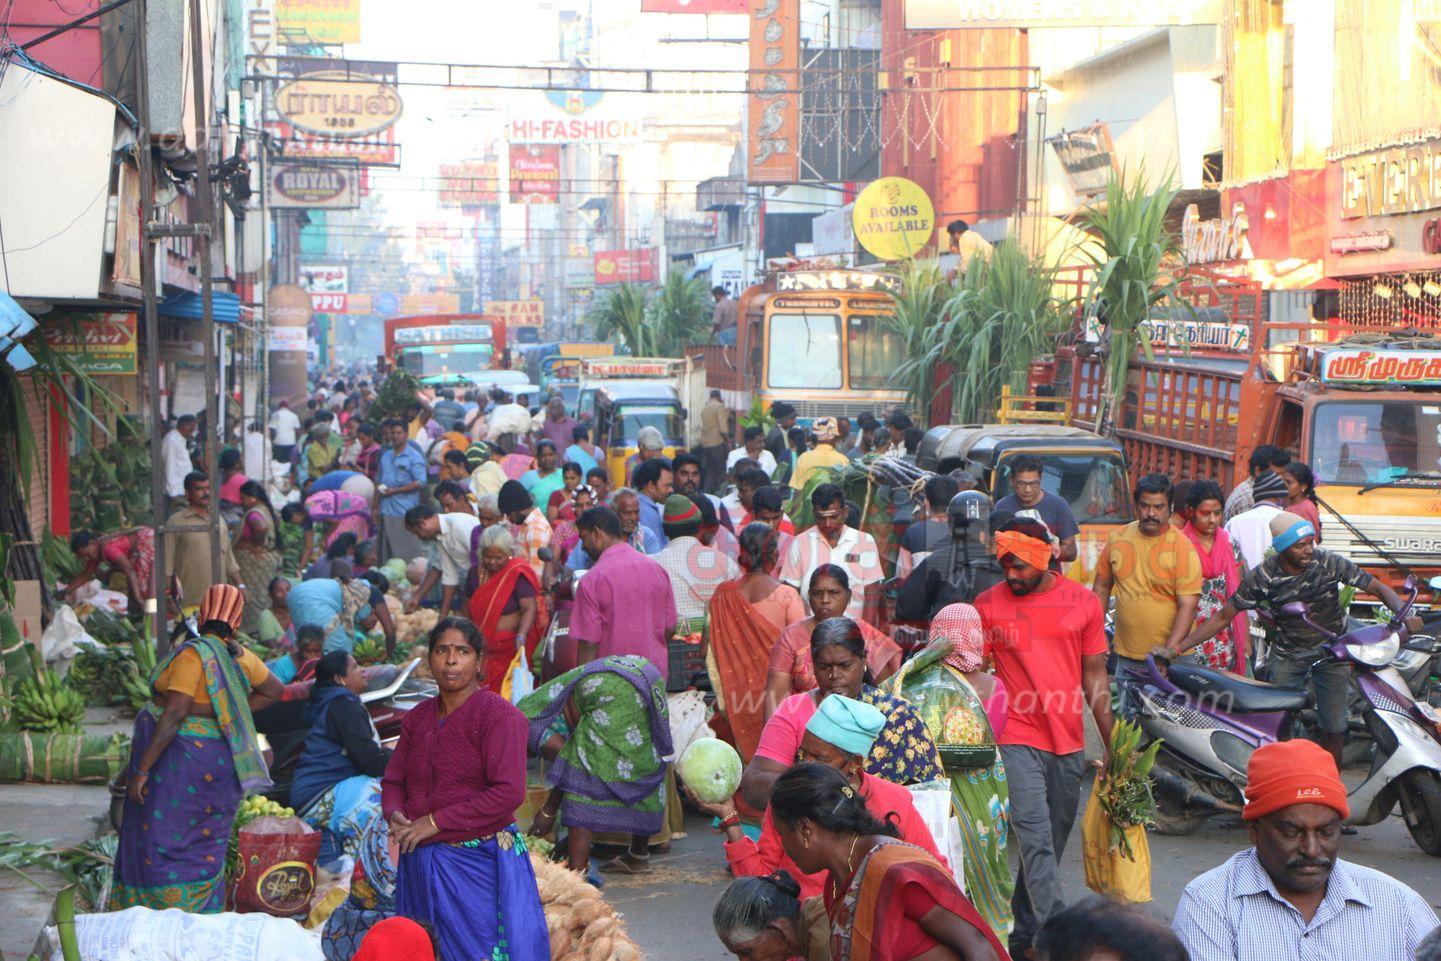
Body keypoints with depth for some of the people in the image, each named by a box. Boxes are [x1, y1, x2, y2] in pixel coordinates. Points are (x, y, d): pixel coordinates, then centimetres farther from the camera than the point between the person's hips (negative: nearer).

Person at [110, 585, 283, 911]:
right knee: (205, 851, 13)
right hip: (220, 760, 7)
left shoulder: (193, 653, -15)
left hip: (181, 759, -7)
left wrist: (141, 770, -19)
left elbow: (173, 716, -21)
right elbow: (275, 689, 21)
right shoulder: (240, 657, 5)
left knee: (160, 845, -2)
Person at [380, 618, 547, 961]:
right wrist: (394, 814, -8)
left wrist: (435, 822, -18)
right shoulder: (417, 718, 12)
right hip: (418, 863, 6)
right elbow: (392, 781, 17)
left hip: (477, 864, -6)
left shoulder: (499, 715, -9)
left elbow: (508, 792, -18)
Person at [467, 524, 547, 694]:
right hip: (483, 647, 6)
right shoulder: (477, 572, 9)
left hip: (509, 647, -6)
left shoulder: (518, 574, -10)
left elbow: (530, 609, -20)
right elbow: (468, 608, 18)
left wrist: (521, 637, -35)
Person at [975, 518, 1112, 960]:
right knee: (1035, 840, -14)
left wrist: (1111, 741, 8)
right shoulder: (988, 604, 1)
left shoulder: (1083, 602, 4)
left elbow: (1095, 675, 10)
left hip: (1069, 740, 3)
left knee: (1053, 841, 11)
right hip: (1016, 739, -3)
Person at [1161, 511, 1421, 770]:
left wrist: (1404, 615, -32)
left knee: (1334, 730, -1)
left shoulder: (1329, 562, -14)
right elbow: (1223, 617, -8)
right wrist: (1176, 648, -15)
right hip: (1287, 657, 0)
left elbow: (1378, 588, -10)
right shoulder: (1262, 577, -14)